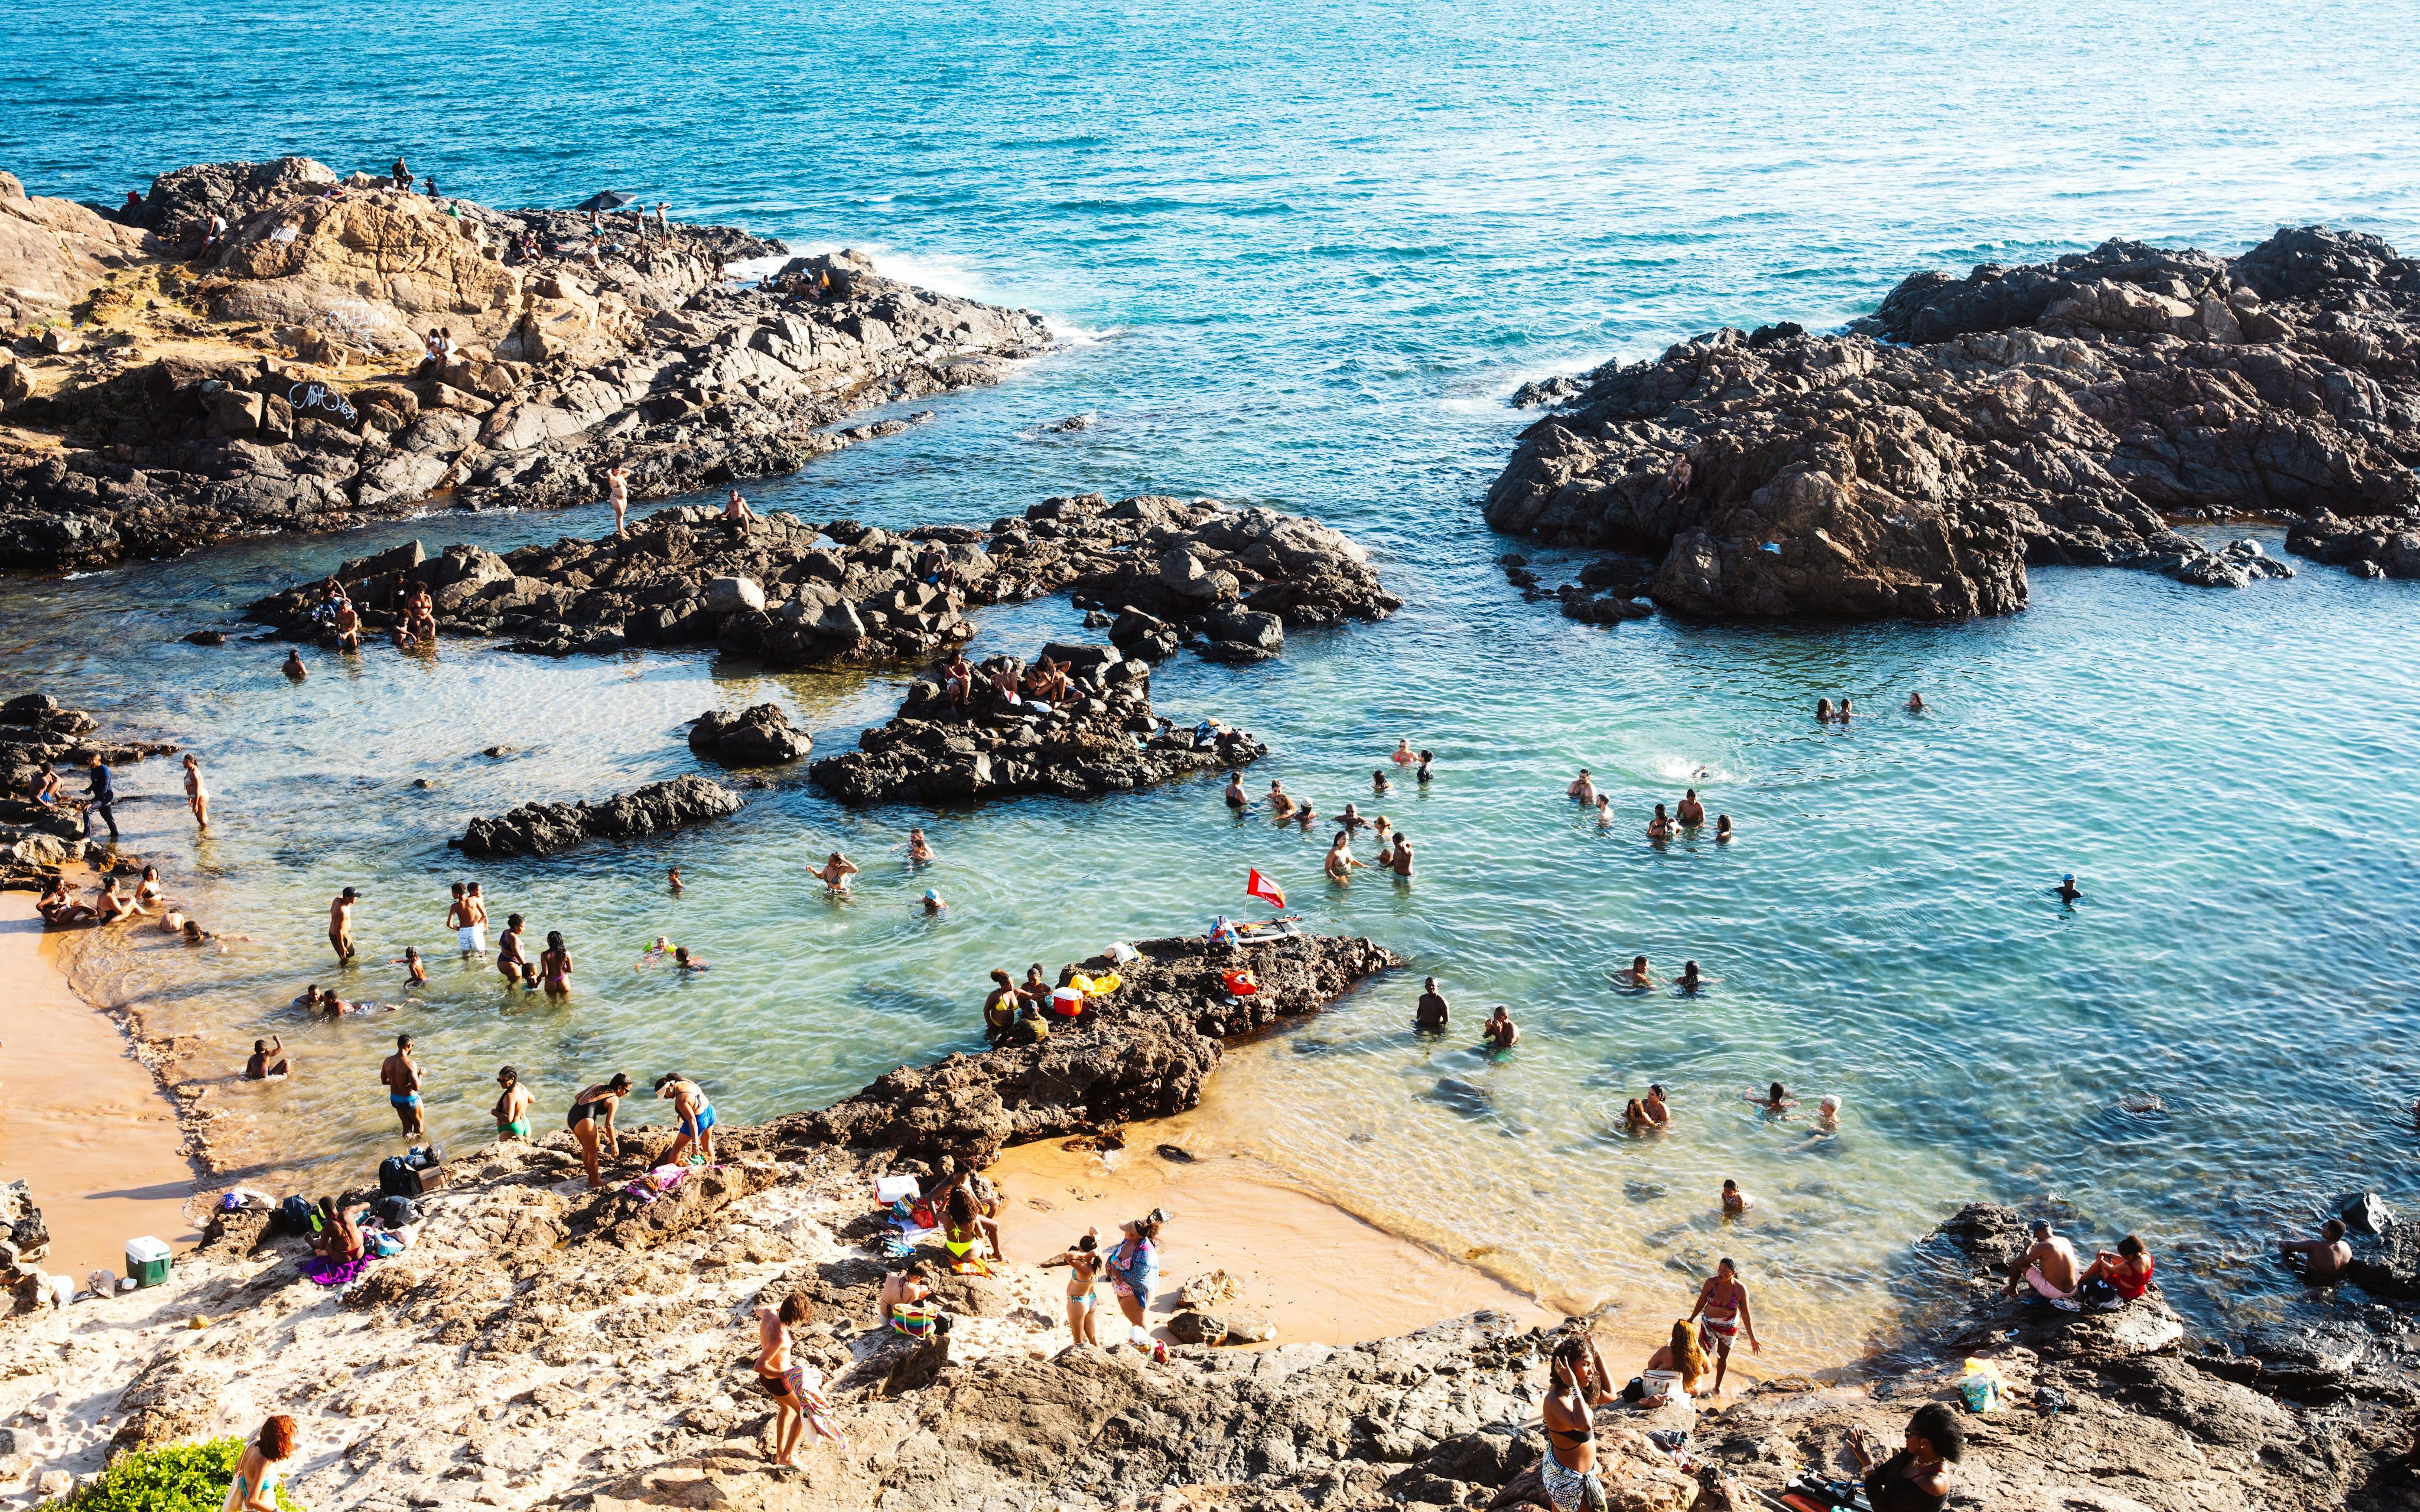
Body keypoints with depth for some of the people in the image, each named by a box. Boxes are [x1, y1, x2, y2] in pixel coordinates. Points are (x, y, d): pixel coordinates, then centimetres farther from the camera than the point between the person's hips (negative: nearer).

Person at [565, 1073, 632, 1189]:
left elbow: (577, 1097, 23)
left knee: (586, 1149, 28)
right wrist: (614, 1145, -1)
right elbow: (608, 1125, -9)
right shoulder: (614, 1100, -4)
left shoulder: (599, 1086, 17)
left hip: (571, 1117, 8)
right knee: (593, 1153, 15)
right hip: (584, 1122, -8)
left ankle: (591, 1178, 42)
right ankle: (595, 1183, 30)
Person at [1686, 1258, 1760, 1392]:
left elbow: (1746, 1314, -11)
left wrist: (1752, 1338, -10)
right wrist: (1691, 1319, 11)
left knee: (1723, 1358, 15)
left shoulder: (1741, 1289, -20)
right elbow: (1701, 1302, 0)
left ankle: (1718, 1387, 37)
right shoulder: (1711, 1282, -18)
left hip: (1729, 1328, 0)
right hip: (1708, 1324, 0)